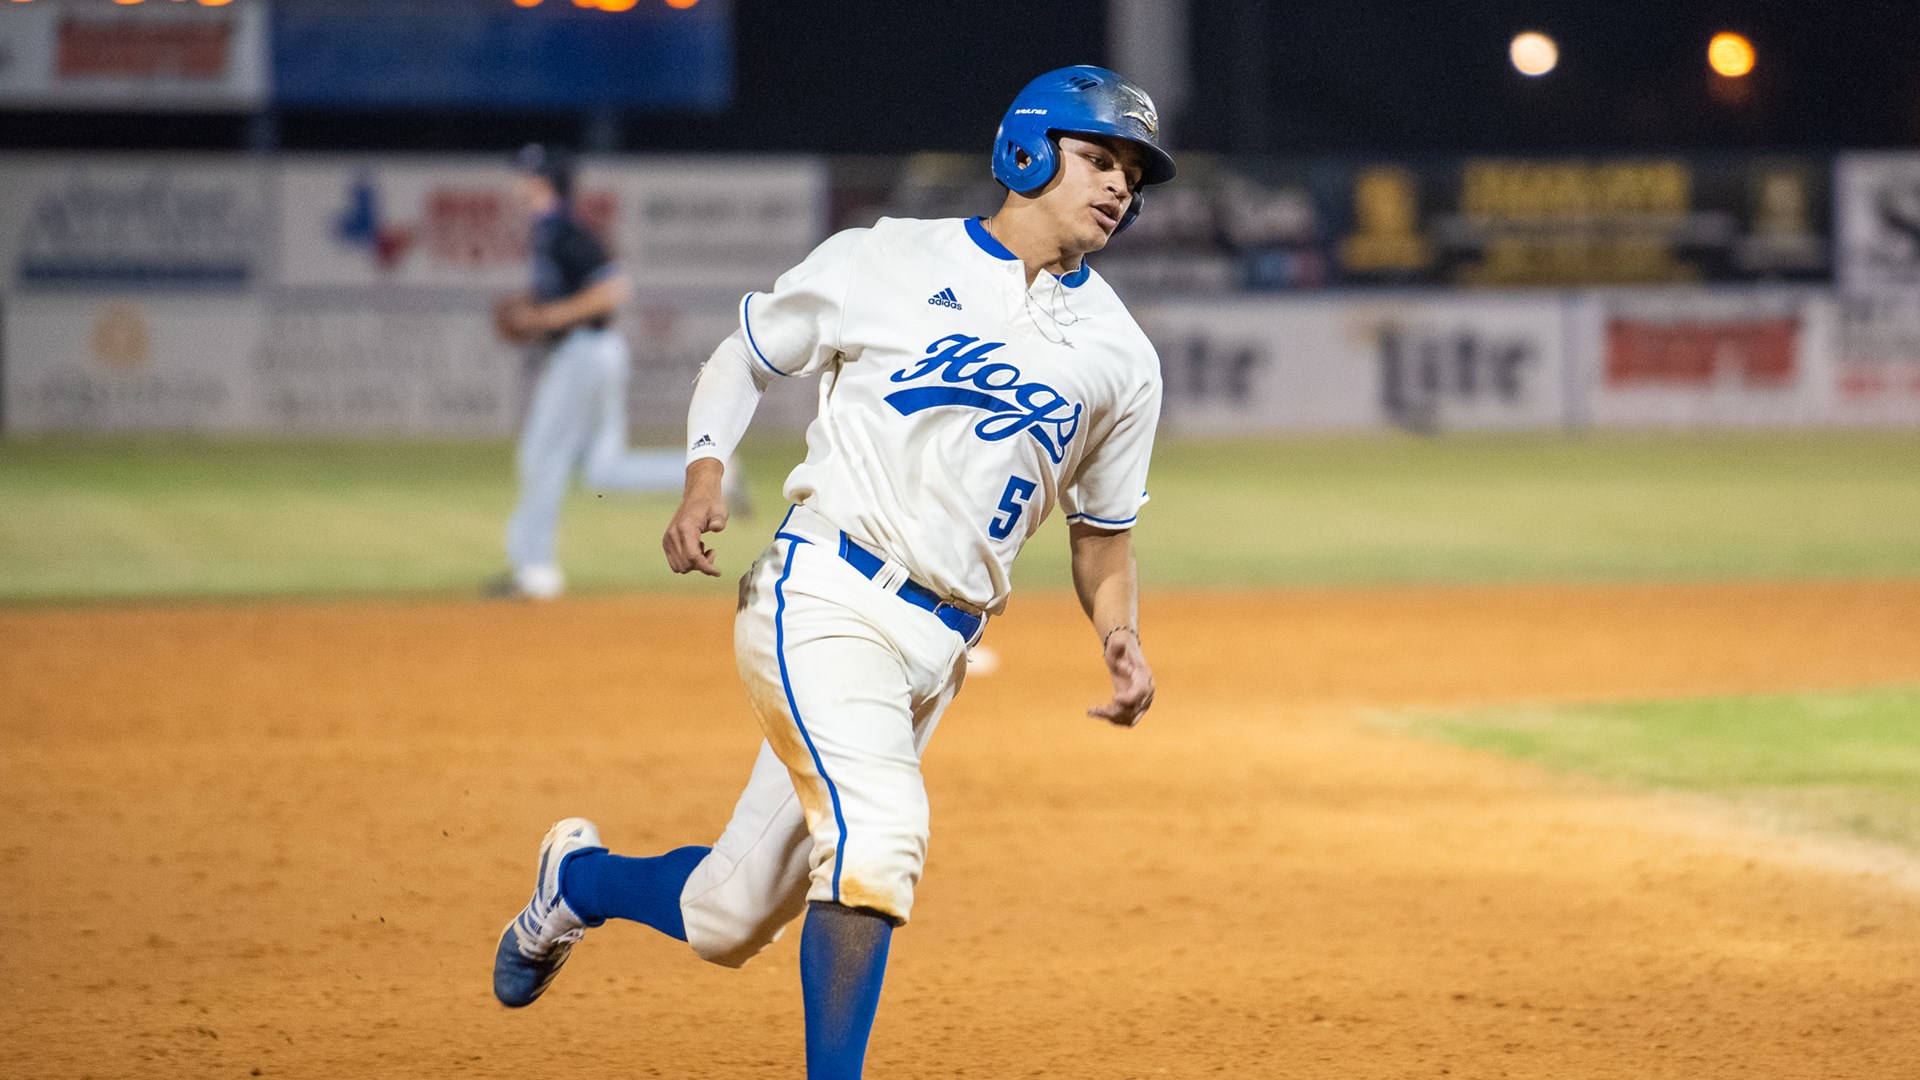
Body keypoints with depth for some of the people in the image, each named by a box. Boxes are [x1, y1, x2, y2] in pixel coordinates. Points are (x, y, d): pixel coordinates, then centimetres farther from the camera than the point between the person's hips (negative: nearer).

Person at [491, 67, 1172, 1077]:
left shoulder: (1121, 356, 12)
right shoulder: (887, 261, 2)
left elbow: (1103, 530, 21)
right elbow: (743, 356, 12)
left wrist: (1120, 638, 2)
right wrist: (705, 472, -5)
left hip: (938, 647, 5)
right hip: (826, 599, -5)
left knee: (726, 923, 7)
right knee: (878, 834, -29)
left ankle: (578, 879, 37)